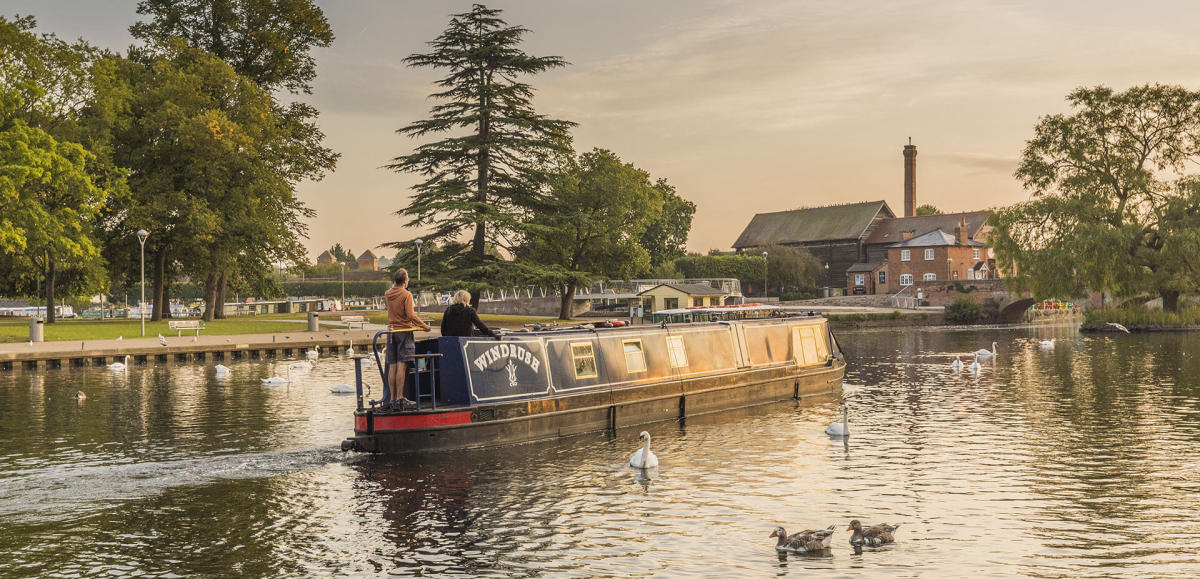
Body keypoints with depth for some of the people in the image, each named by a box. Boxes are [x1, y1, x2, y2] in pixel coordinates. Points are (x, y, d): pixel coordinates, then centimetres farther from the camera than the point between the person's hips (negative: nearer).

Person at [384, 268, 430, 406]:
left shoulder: (387, 294, 8)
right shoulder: (406, 295, -10)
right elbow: (410, 315, -17)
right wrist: (424, 326, -6)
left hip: (391, 331, 6)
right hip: (404, 331, -6)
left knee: (392, 366, 6)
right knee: (401, 366, -7)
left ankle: (391, 398, 7)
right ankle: (400, 397, -10)